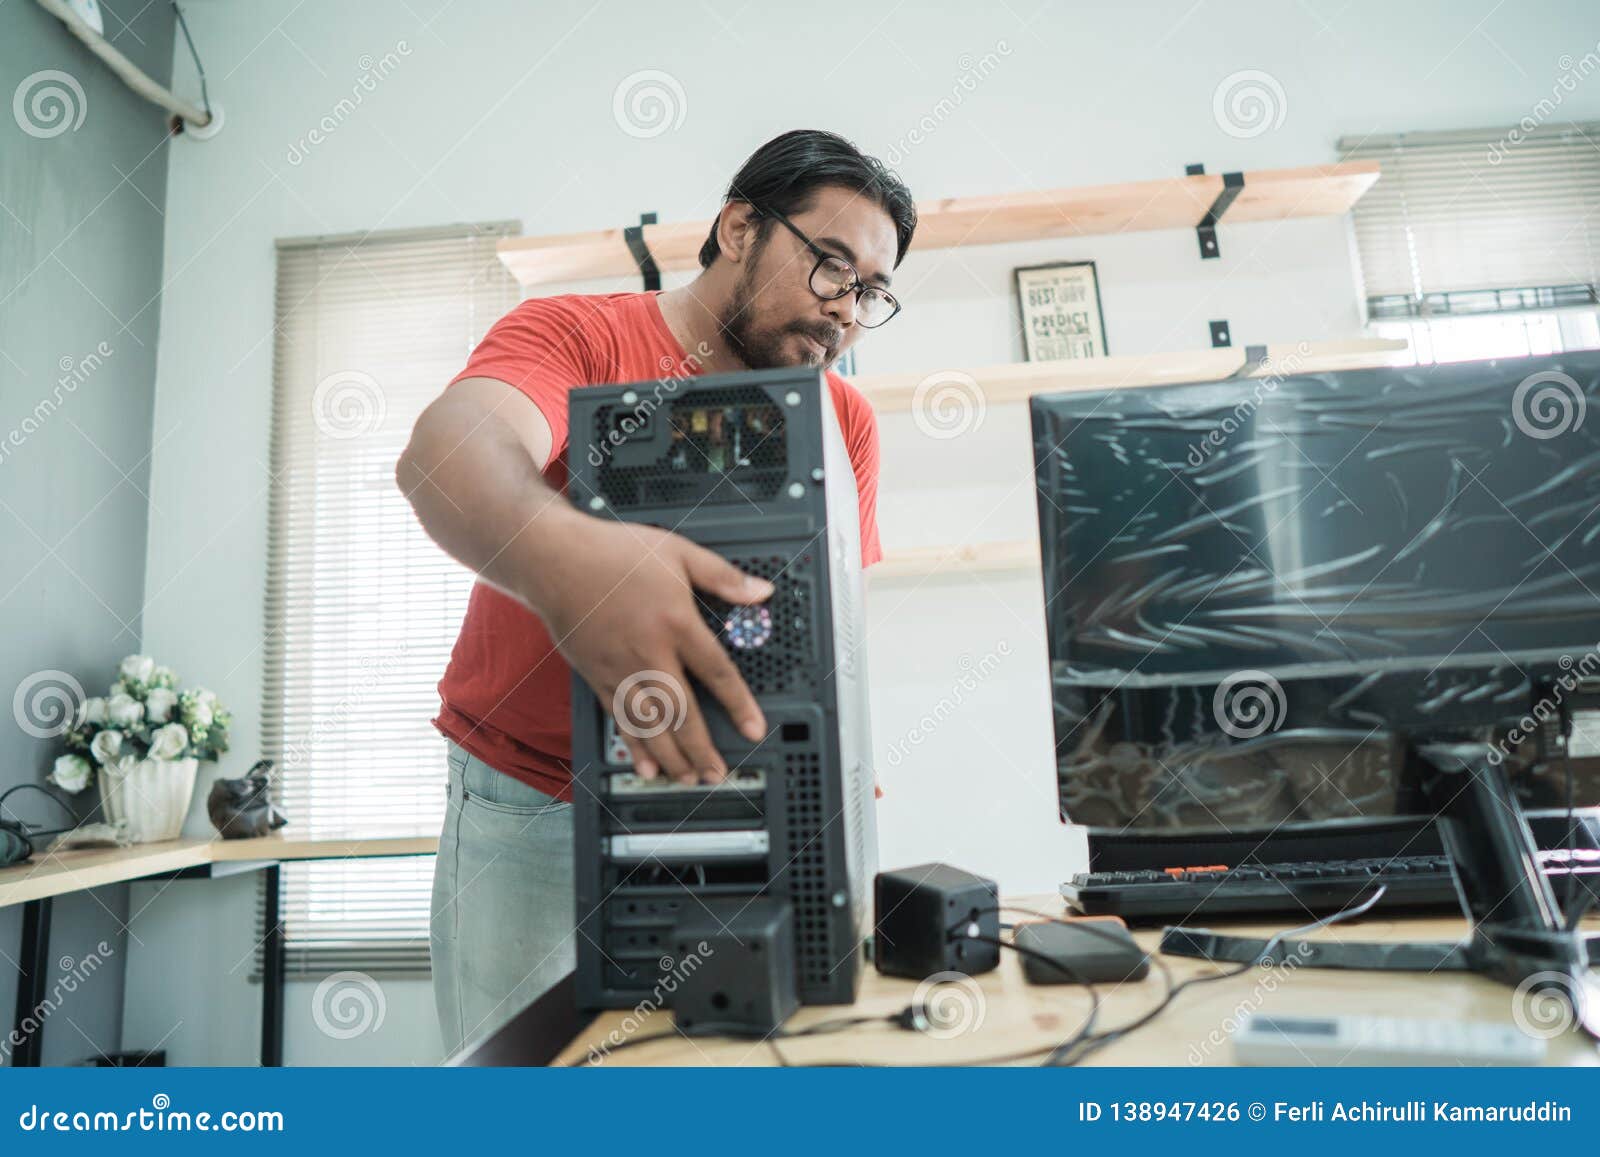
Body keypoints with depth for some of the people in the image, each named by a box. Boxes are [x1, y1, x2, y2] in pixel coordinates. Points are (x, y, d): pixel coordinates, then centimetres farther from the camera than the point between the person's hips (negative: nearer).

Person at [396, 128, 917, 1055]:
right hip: (528, 804, -2)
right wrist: (562, 555, -49)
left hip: (711, 803, 3)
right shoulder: (577, 333, -7)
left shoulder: (846, 423, 4)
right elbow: (444, 452, -28)